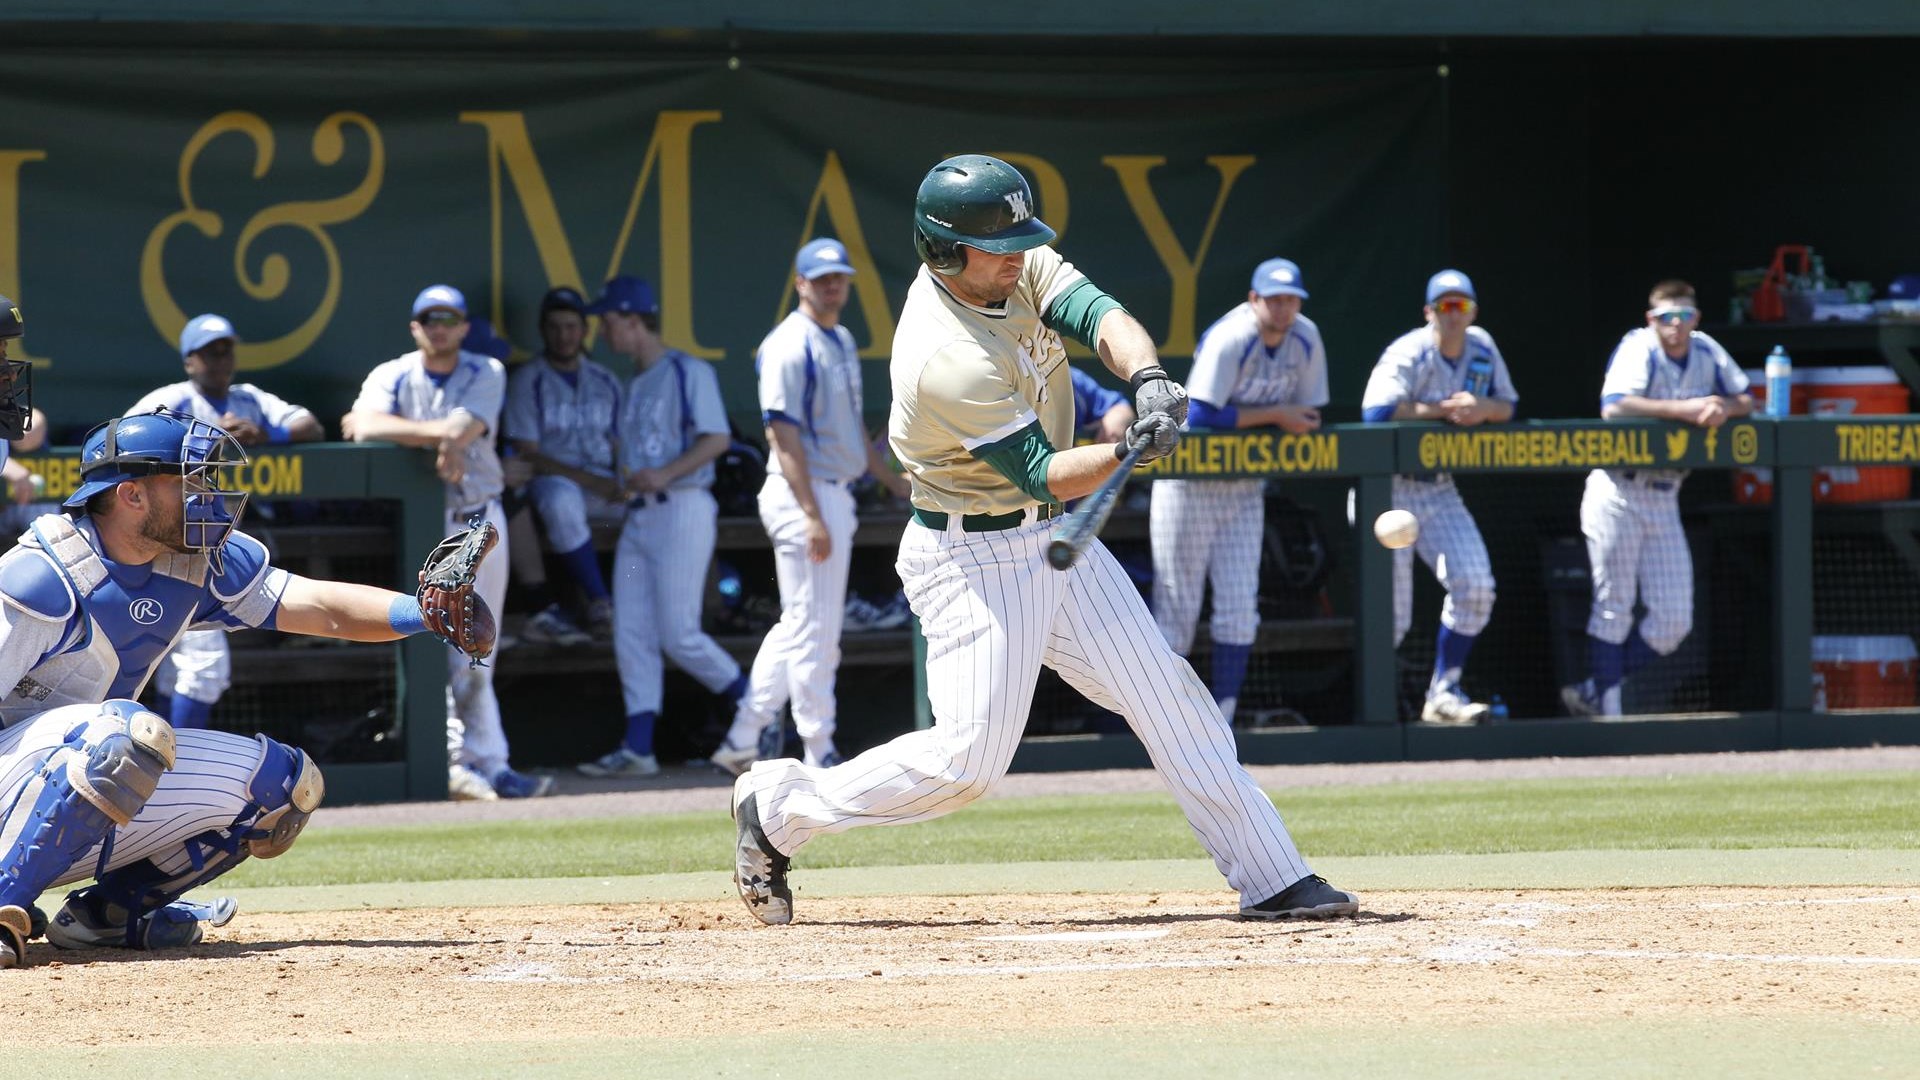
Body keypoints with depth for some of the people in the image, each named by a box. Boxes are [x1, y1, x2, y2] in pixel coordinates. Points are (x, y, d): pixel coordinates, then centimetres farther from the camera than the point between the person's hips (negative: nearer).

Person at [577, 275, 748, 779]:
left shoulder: (688, 373, -6)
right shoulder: (633, 386, 19)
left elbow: (718, 438, -15)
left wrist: (664, 474, -23)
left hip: (682, 508, -8)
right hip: (638, 515, 8)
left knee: (678, 634, -11)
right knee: (631, 636, 1)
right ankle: (637, 748, -1)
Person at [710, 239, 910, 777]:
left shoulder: (842, 341, 15)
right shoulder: (789, 346, -14)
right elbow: (783, 435, -19)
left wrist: (895, 483, 22)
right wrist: (813, 516, -25)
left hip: (836, 494, 10)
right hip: (803, 495, -10)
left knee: (796, 627, 13)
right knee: (813, 630, -6)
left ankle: (742, 741, 18)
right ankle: (820, 757, -2)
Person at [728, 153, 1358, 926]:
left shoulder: (1019, 269, -4)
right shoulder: (947, 361, -27)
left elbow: (1100, 316, -18)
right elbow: (1043, 474, -24)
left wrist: (1147, 378, -39)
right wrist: (1130, 451, -41)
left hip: (1055, 541, 8)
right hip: (973, 561, -8)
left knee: (1169, 696, 4)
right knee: (969, 760, -12)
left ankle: (1271, 881, 6)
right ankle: (779, 809, 8)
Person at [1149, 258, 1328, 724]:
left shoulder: (1306, 339, -2)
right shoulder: (1229, 340, -21)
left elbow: (1309, 416, 3)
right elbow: (1201, 415, -27)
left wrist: (1245, 418, -15)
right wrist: (1274, 414, -20)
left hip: (1245, 489, 6)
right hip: (1190, 487, -6)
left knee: (1240, 609, 0)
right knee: (1177, 607, -4)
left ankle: (1222, 717, 4)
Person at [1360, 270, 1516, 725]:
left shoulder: (1481, 348, 4)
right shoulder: (1409, 355, -17)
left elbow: (1508, 406, 10)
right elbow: (1376, 410, -31)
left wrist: (1481, 409, -14)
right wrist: (1444, 408, -23)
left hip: (1439, 490, 6)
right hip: (1389, 491, -6)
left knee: (1475, 585, -7)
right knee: (1390, 614, -7)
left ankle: (1444, 693, 5)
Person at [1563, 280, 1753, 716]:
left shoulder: (1707, 352, 6)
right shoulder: (1639, 349, -12)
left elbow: (1746, 400, 12)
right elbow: (1614, 406, -28)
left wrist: (1723, 408, -12)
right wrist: (1685, 409, -31)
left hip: (1664, 500, 6)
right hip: (1618, 495, -6)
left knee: (1674, 622, 1)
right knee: (1614, 609, -5)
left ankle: (1594, 691, 14)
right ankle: (1606, 711, 0)